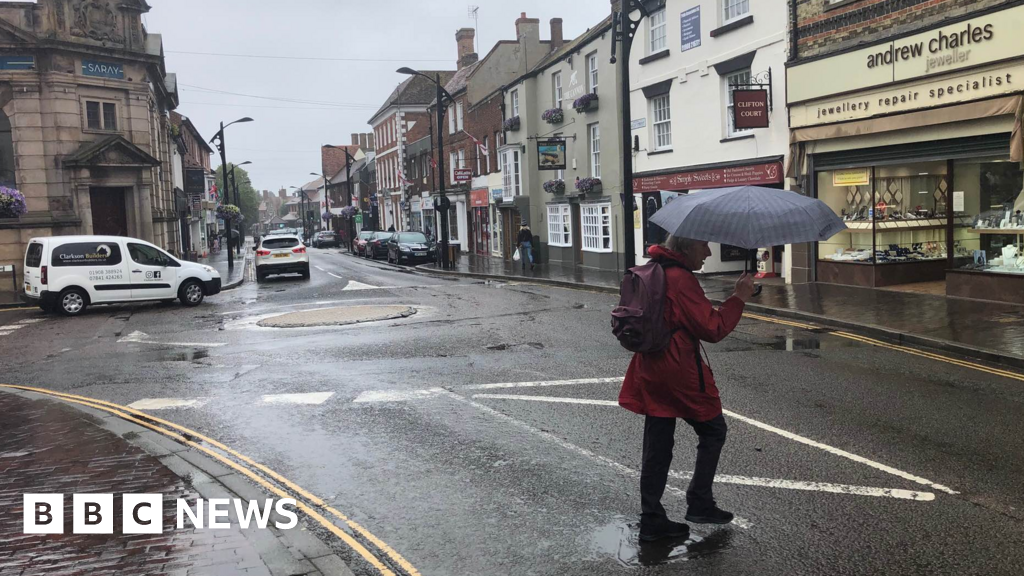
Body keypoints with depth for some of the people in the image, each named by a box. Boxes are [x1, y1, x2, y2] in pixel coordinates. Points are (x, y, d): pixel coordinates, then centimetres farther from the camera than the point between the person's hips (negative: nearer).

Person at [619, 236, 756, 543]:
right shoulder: (682, 279, -18)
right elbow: (713, 329, -18)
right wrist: (739, 298, -10)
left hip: (650, 372, 9)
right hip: (680, 374, -8)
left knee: (657, 446, 12)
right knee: (713, 431, 13)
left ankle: (651, 520, 15)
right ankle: (699, 503, 17)